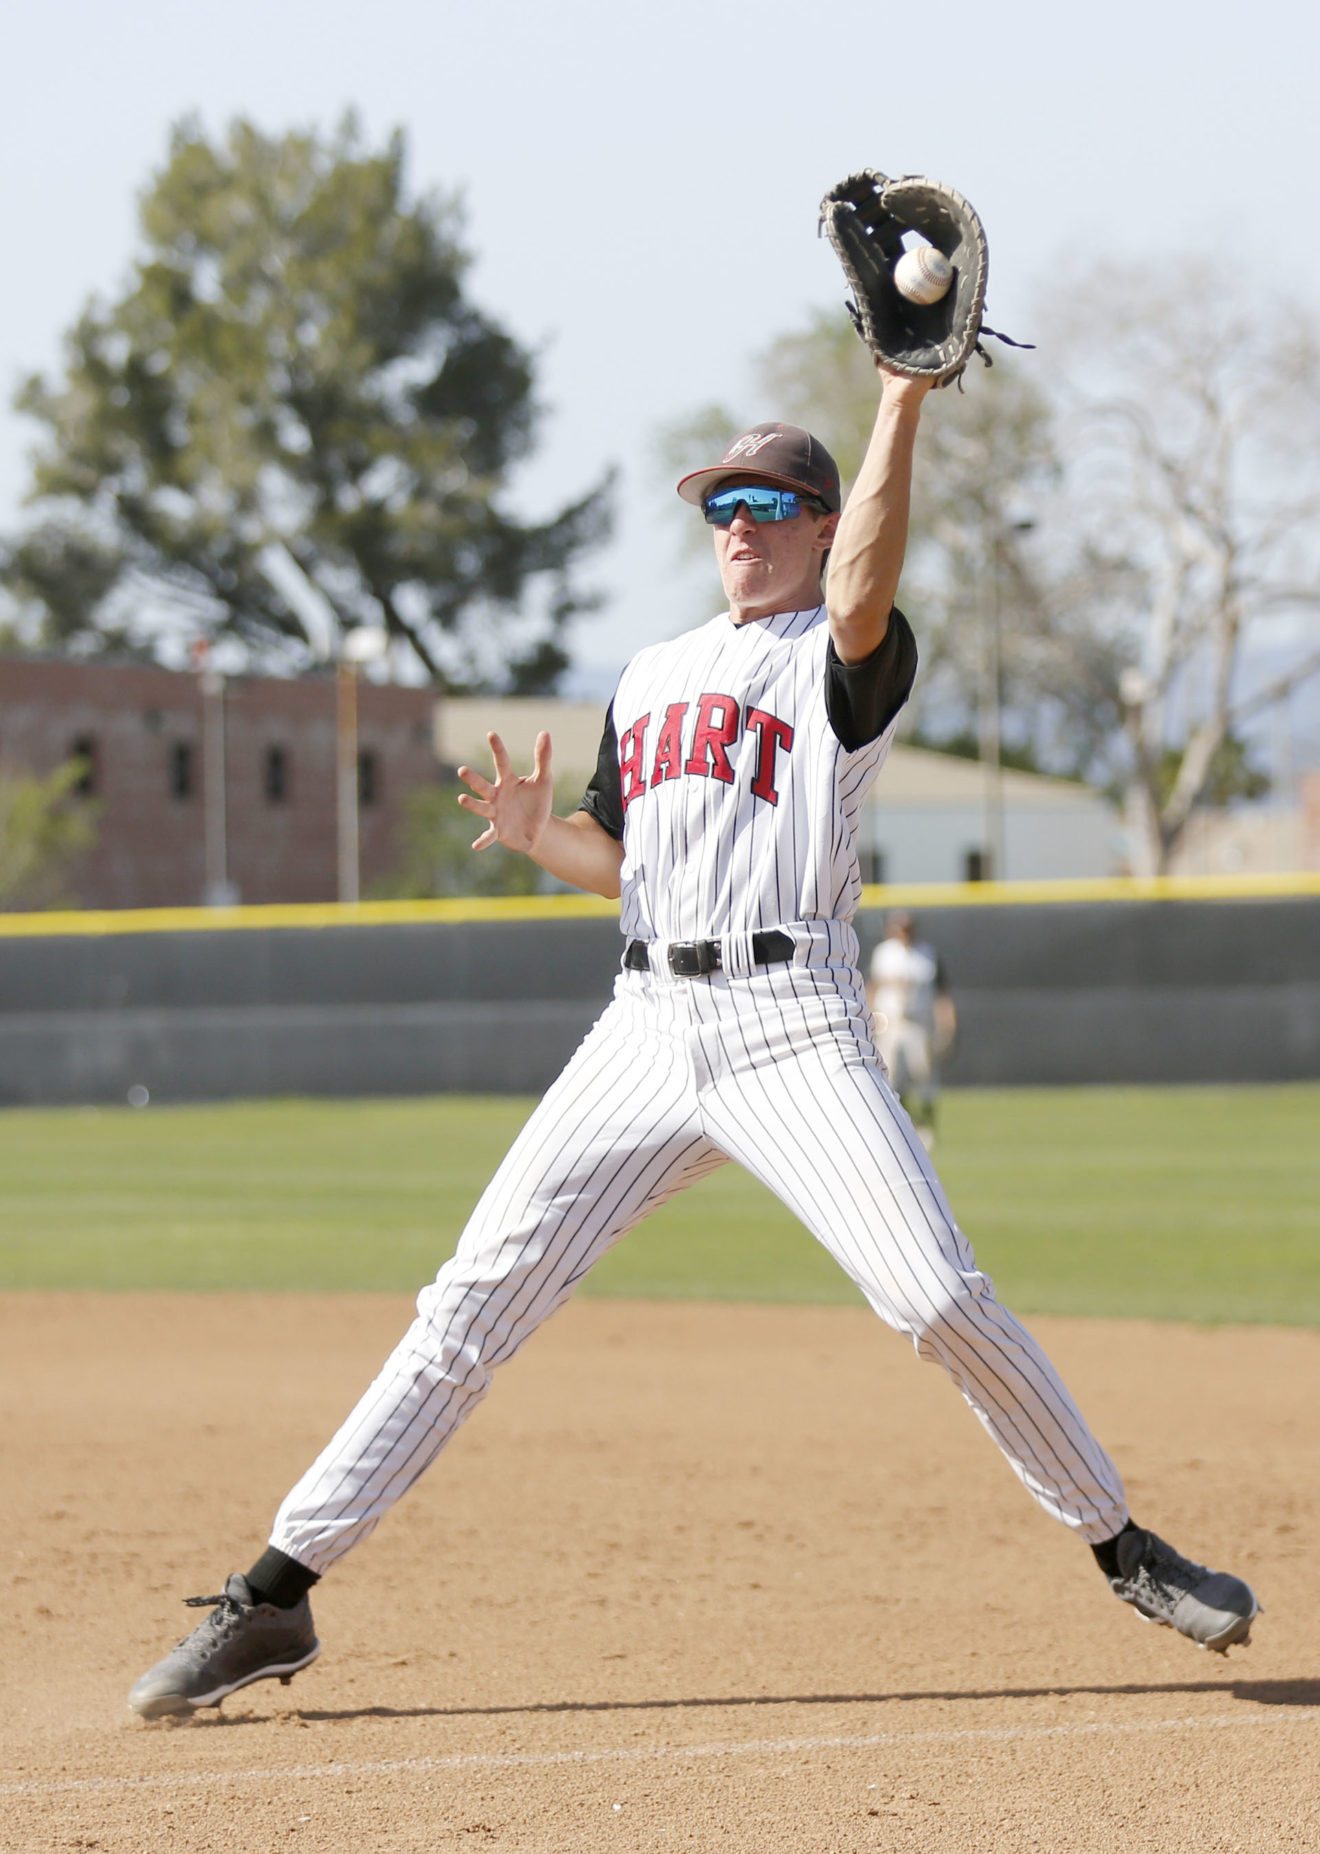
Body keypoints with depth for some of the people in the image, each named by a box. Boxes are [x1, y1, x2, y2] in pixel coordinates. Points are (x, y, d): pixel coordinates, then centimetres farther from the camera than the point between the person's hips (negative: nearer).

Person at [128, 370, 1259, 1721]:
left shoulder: (847, 661, 3)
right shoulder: (650, 676, 22)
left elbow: (863, 594, -21)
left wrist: (901, 407, -28)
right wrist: (535, 835, 3)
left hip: (794, 1026, -4)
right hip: (651, 1024, 4)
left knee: (937, 1298, -14)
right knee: (479, 1294, -3)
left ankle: (1121, 1548, 5)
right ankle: (275, 1597, -4)